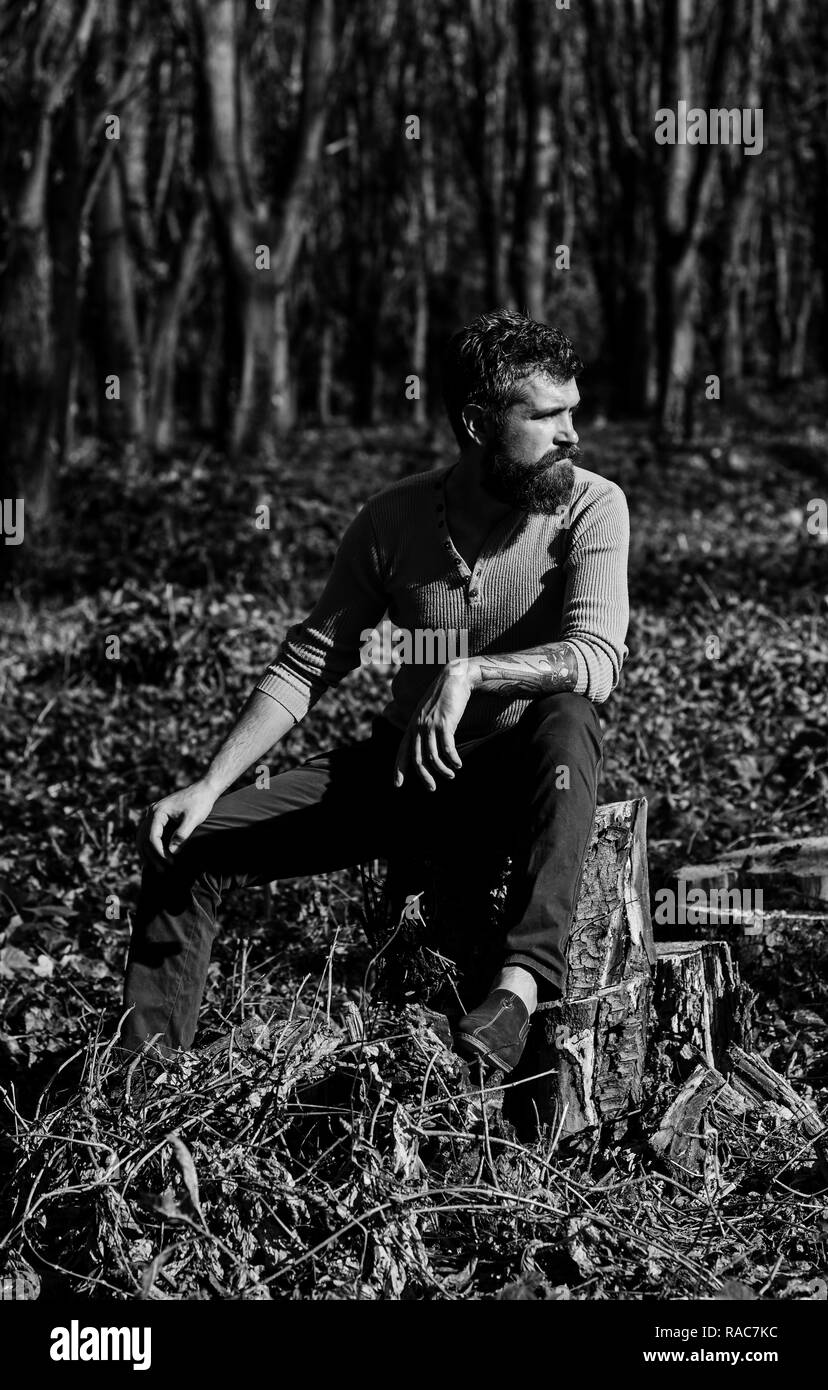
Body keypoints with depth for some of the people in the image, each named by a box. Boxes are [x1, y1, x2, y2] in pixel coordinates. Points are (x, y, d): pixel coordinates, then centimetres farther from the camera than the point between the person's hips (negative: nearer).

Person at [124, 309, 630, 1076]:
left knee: (566, 716, -39)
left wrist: (469, 671, -41)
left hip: (523, 770, -3)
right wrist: (208, 786, -11)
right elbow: (306, 665, -1)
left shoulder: (590, 506, -13)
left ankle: (526, 979, -46)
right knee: (191, 841, -9)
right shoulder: (395, 518, -4)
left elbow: (598, 658, -26)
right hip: (403, 763, 4)